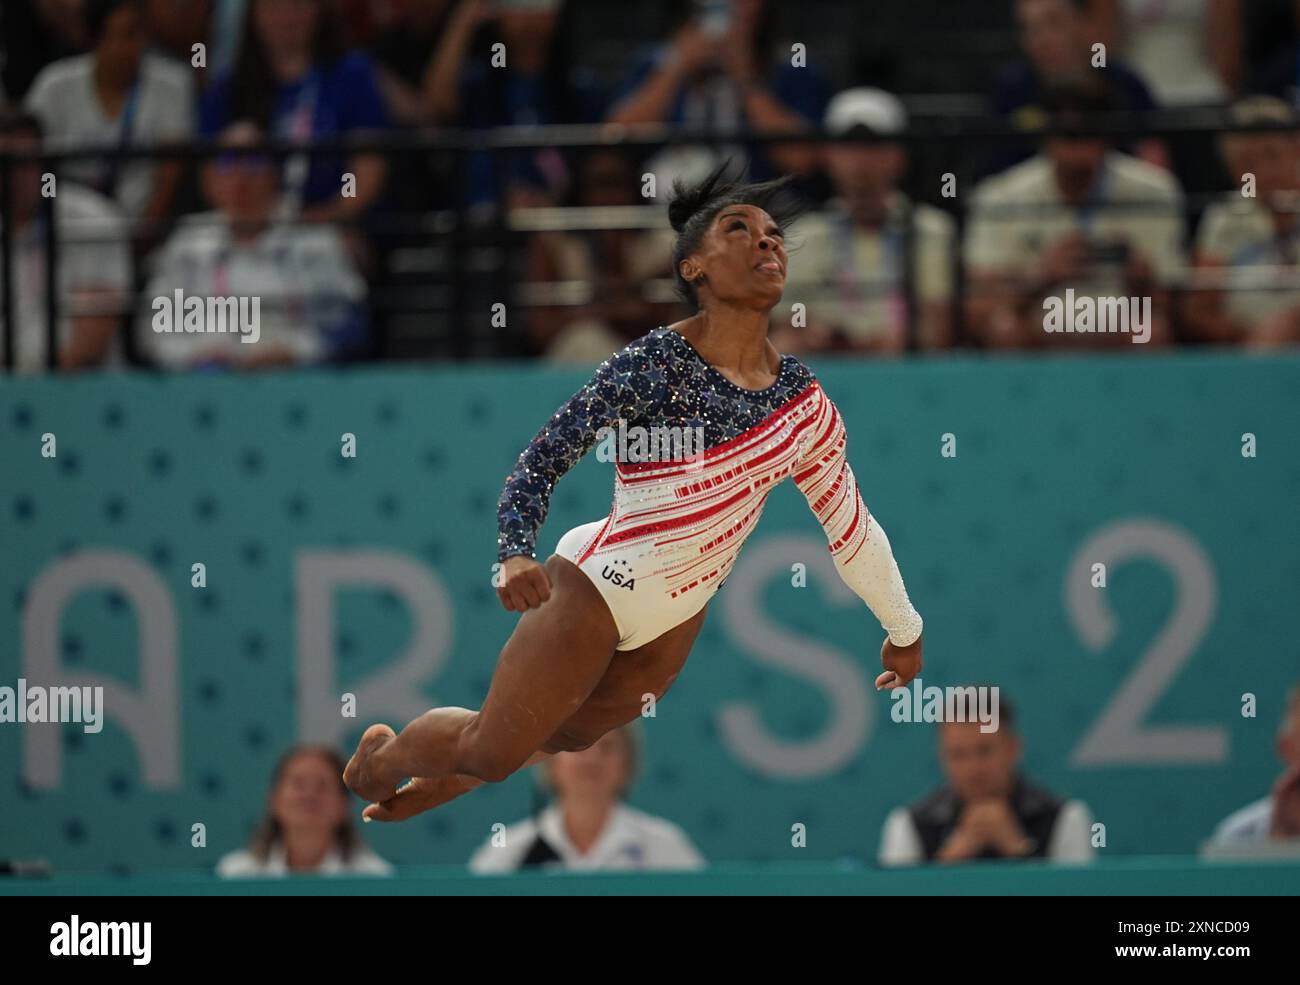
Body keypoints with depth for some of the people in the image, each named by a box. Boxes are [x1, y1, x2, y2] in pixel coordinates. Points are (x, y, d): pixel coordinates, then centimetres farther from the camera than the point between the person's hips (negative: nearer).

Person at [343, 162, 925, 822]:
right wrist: (516, 554, -35)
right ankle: (379, 760, 34)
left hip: (678, 619, 5)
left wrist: (904, 631, 16)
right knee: (491, 751, 2)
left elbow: (852, 528, 9)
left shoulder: (803, 401, -4)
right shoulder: (654, 364, -20)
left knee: (564, 738, 20)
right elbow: (543, 457, -18)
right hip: (595, 587, -5)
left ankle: (425, 791, 47)